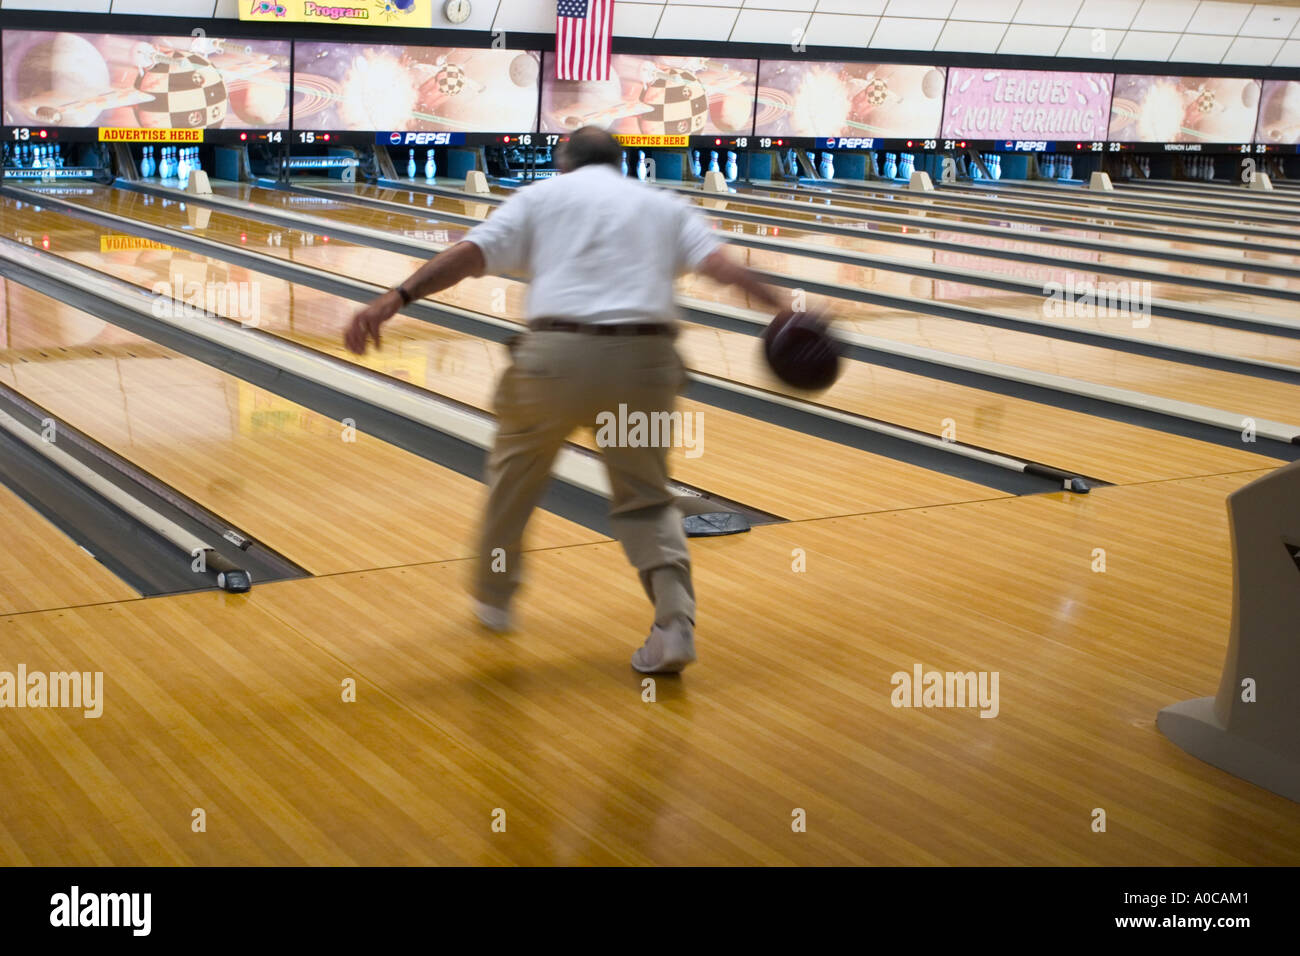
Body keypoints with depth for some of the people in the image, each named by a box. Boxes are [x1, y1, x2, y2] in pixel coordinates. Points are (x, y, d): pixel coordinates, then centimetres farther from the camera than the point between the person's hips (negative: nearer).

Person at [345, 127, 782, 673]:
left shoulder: (543, 195, 16)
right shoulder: (665, 206, 21)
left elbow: (471, 253, 2)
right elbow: (719, 264, 3)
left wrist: (396, 299, -5)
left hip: (557, 356, -1)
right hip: (644, 360, 1)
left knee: (517, 468, 25)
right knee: (645, 499, 14)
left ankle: (493, 598, 38)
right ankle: (675, 625, -6)